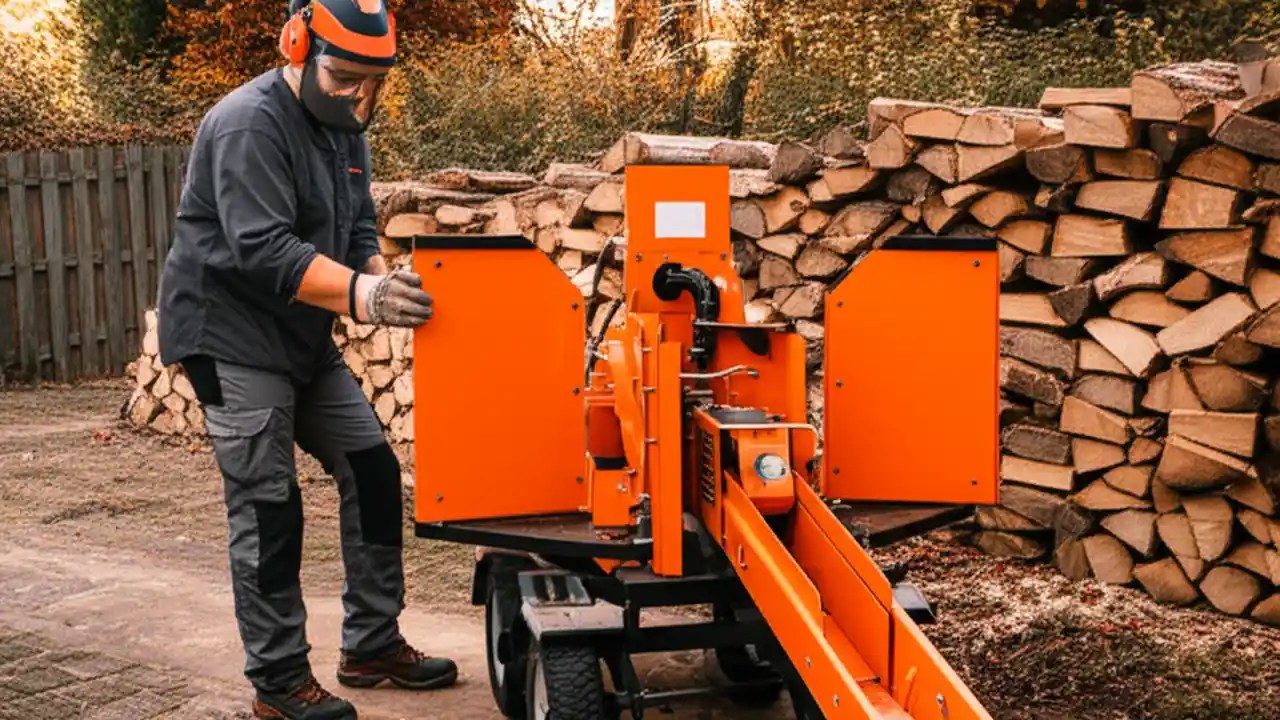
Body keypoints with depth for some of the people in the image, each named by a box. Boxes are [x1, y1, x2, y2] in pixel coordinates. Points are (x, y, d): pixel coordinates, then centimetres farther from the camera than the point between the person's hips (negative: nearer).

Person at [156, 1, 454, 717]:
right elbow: (263, 250, -30)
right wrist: (360, 294, -42)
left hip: (302, 338, 9)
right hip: (230, 335, -9)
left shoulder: (344, 127, 9)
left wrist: (386, 283, -13)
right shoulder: (249, 125, -19)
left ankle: (374, 644, 18)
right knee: (268, 505, -7)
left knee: (373, 471, 6)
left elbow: (359, 232, 8)